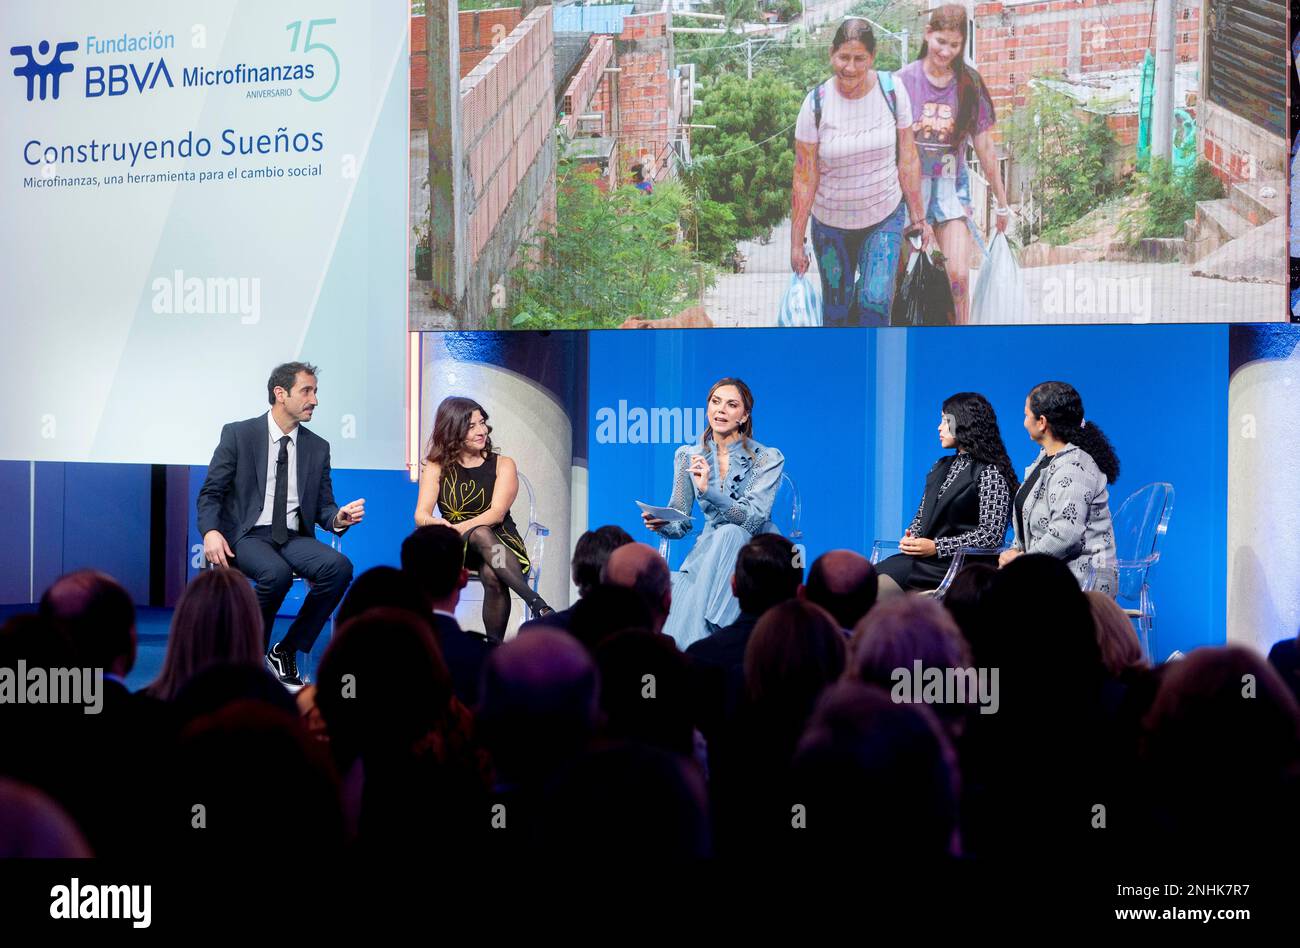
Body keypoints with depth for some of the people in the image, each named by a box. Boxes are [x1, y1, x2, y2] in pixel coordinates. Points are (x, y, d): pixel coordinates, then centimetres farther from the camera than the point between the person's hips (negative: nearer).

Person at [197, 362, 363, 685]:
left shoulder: (318, 447, 13)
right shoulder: (238, 434, 2)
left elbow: (322, 507, 14)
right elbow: (211, 492, 0)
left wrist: (338, 518, -11)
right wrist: (210, 531, -20)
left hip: (293, 538, 4)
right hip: (247, 535, -4)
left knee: (339, 566, -27)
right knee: (277, 572, -37)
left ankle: (286, 650, -12)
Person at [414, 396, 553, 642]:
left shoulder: (503, 465, 4)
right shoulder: (436, 468, 7)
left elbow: (496, 513, -12)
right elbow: (421, 515, -6)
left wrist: (459, 529, -30)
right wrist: (437, 525, -32)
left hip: (501, 544, 0)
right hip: (456, 548, 0)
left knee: (492, 575, -37)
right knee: (482, 534, -37)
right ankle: (536, 602, -50)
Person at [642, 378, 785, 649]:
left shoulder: (767, 459, -7)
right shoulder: (687, 457, 4)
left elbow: (753, 519, -20)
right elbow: (681, 523, 5)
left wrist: (709, 490, -34)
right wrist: (662, 523, -20)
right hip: (709, 551, 2)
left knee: (728, 534, -37)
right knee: (679, 587, -32)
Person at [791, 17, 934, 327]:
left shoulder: (892, 91, -9)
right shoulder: (817, 104, -13)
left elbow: (907, 159, -1)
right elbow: (804, 178, -10)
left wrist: (919, 217, 3)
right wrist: (796, 242, -8)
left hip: (885, 218, 0)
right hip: (831, 223, 0)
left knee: (875, 301, -16)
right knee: (836, 309, 9)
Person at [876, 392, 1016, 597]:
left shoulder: (990, 474, -3)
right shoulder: (941, 467, 22)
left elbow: (991, 536, -11)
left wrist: (936, 547, -14)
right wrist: (910, 537, 2)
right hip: (922, 557, 7)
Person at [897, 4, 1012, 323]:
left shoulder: (968, 84, 1)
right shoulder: (904, 80, -4)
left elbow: (984, 147, 7)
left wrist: (1002, 203, 11)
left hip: (952, 186, 1)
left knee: (959, 274, -13)